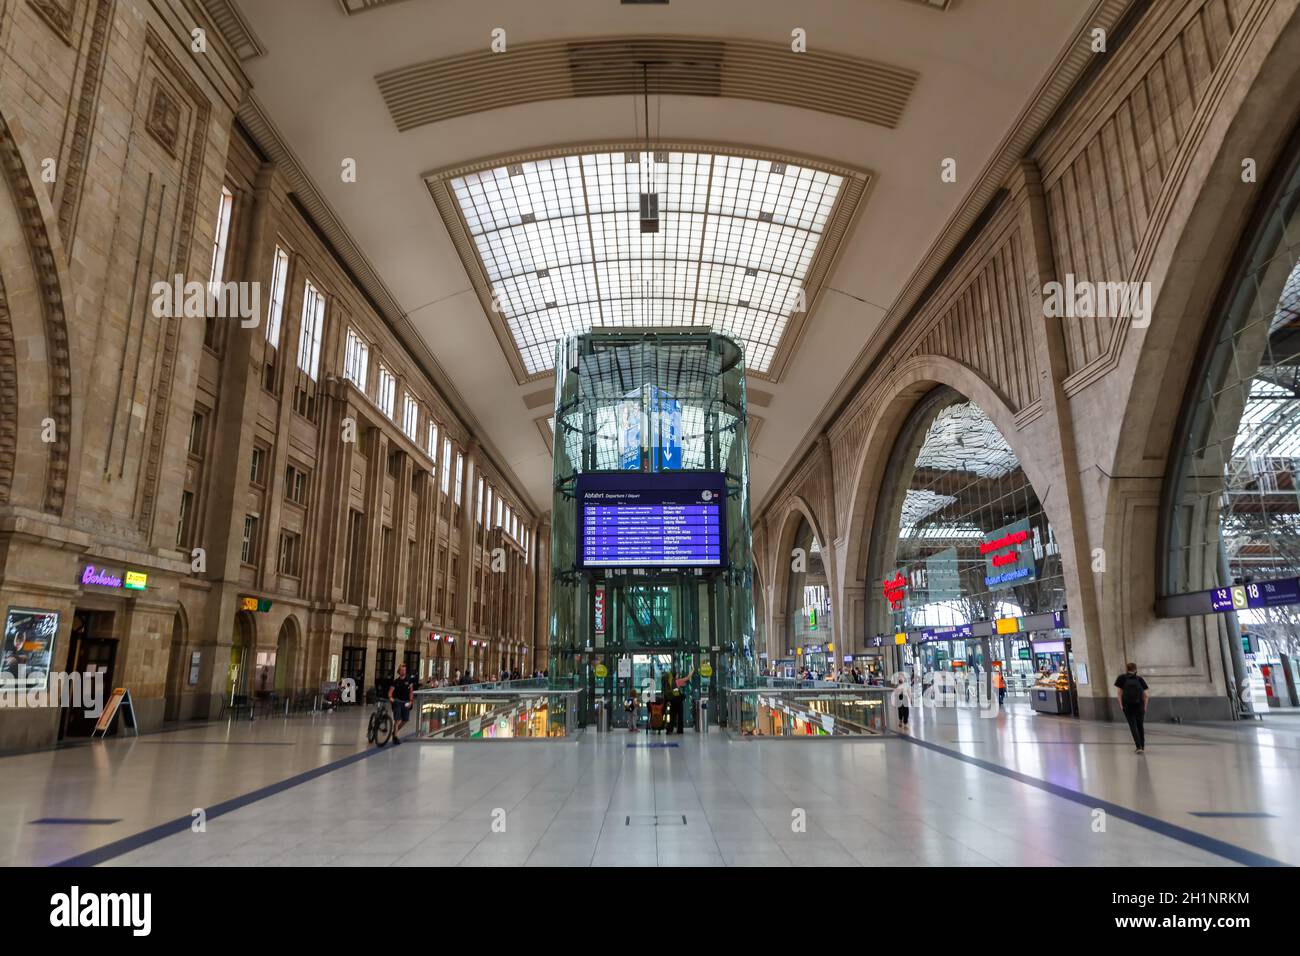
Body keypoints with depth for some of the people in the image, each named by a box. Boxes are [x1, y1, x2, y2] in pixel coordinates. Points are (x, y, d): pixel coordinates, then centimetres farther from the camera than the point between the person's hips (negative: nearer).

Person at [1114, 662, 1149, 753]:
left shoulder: (1122, 678, 6)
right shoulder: (1139, 679, 9)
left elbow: (1119, 692, -1)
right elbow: (1146, 695, 2)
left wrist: (1121, 705, 2)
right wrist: (1145, 706, 9)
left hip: (1127, 705, -2)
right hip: (1139, 705, 2)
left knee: (1133, 726, 2)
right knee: (1140, 725, 17)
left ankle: (1139, 747, -9)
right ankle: (1143, 747, 24)